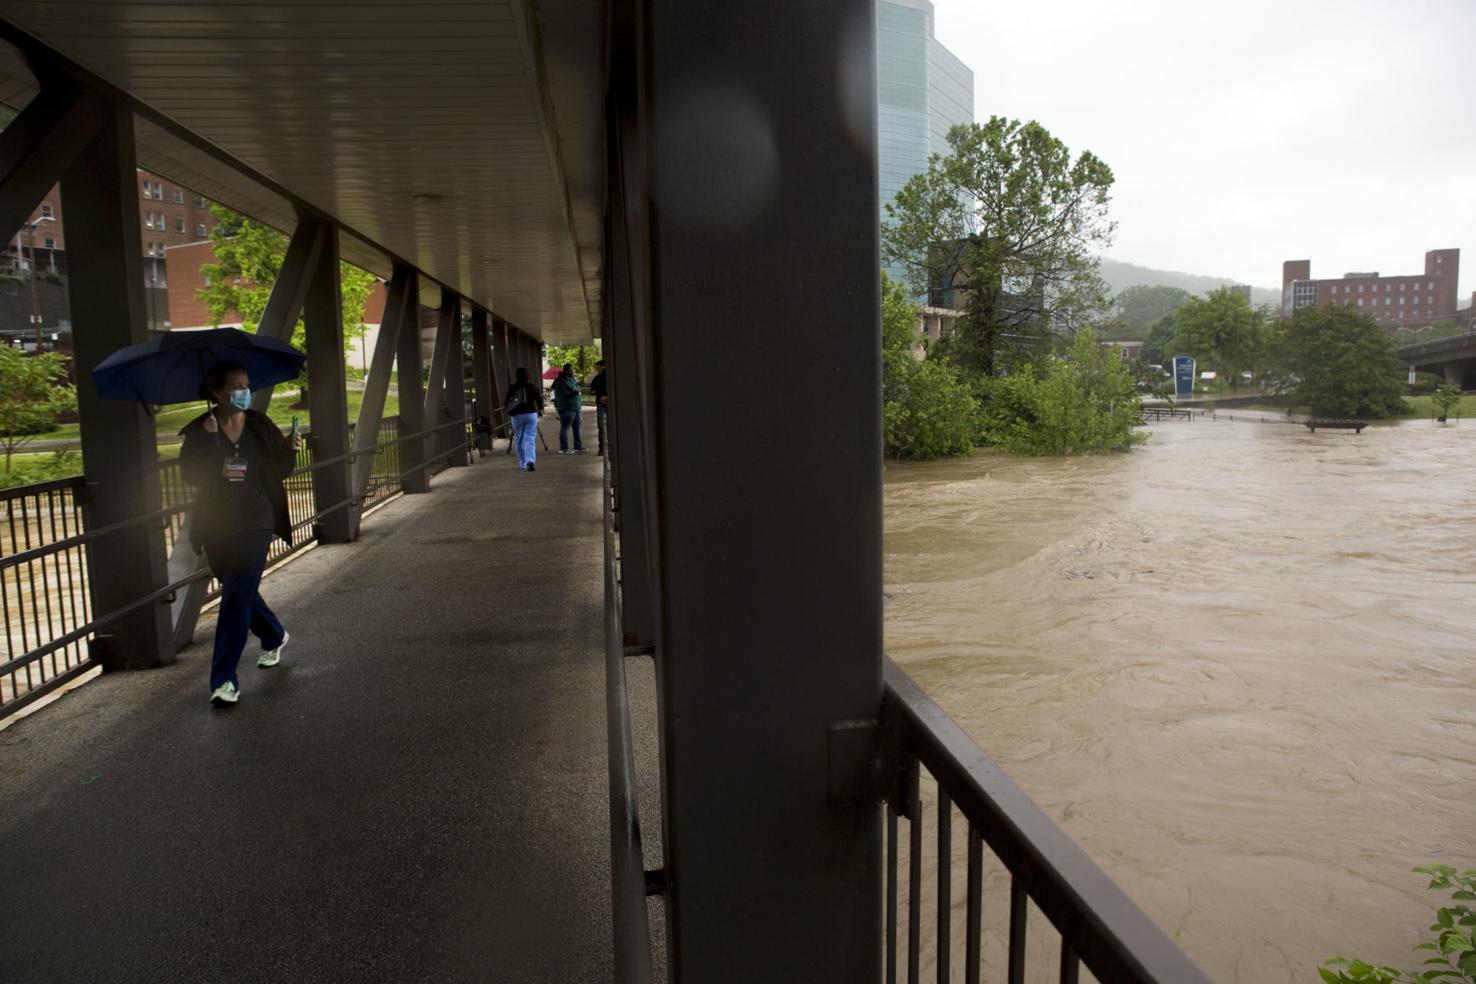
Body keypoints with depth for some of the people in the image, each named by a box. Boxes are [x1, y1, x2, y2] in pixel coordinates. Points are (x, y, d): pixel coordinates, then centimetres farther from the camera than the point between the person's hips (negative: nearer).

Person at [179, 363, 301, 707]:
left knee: (237, 596, -10)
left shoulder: (259, 424, 0)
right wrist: (218, 471, -28)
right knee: (239, 591, 17)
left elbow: (280, 469, -2)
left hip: (254, 523, -2)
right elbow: (189, 472, -11)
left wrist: (289, 449, -21)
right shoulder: (200, 430, -1)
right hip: (216, 526, 2)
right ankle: (274, 637, 45)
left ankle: (224, 679, -6)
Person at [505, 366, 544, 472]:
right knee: (529, 439, -2)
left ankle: (523, 464, 17)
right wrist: (540, 409, 19)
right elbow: (539, 399, 1)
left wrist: (509, 414, 18)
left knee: (518, 440, 13)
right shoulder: (532, 387, -2)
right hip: (531, 414, 0)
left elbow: (508, 402, 3)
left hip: (516, 416, 0)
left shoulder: (512, 388, -1)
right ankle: (530, 461, -23)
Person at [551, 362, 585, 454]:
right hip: (566, 408, -10)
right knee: (564, 428, -5)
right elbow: (562, 394, -21)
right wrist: (575, 392, -21)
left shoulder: (572, 379, 16)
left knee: (577, 427, 12)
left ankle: (578, 447, 19)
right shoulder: (561, 381, -12)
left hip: (575, 407, 10)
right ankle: (563, 448, -2)